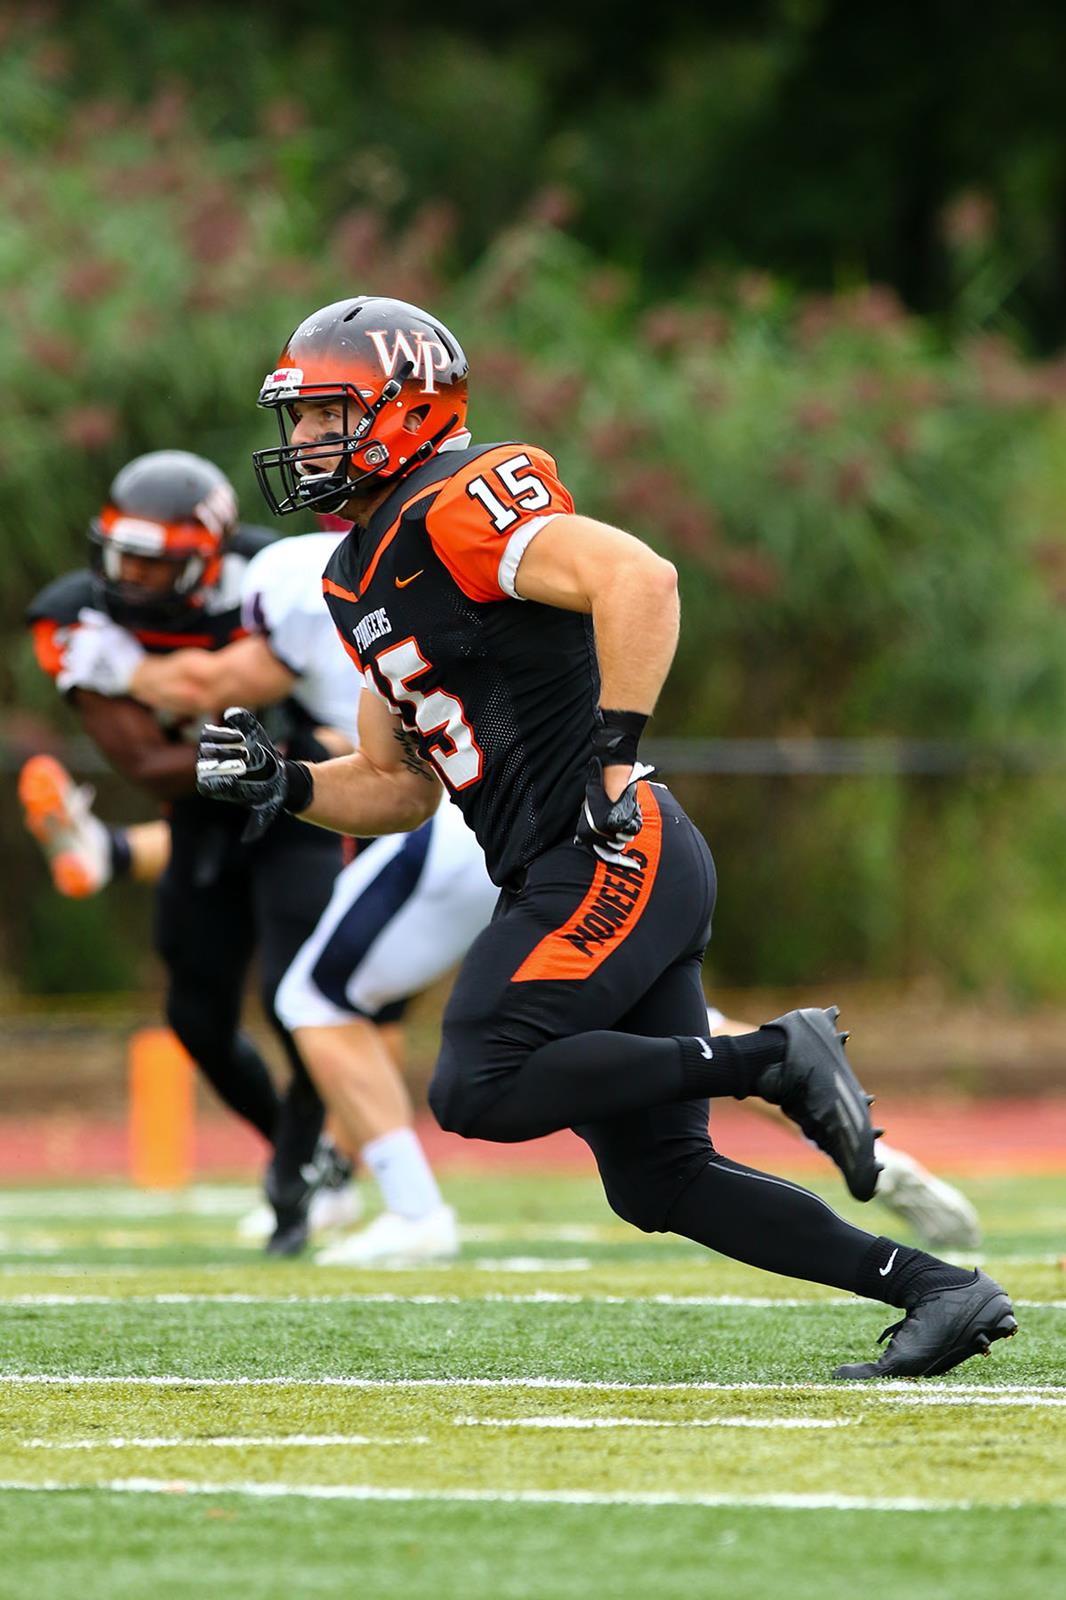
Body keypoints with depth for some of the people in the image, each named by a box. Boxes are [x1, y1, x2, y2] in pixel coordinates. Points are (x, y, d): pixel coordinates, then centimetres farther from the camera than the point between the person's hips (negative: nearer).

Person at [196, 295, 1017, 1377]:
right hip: (596, 882, 10)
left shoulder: (456, 510, -10)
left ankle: (777, 1059, -11)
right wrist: (280, 785, 8)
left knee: (479, 1090, -19)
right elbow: (400, 788, 26)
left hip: (612, 857, -10)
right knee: (655, 1181, 7)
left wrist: (615, 751, -25)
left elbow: (639, 577, -25)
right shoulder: (362, 579, 20)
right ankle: (941, 1293, 10)